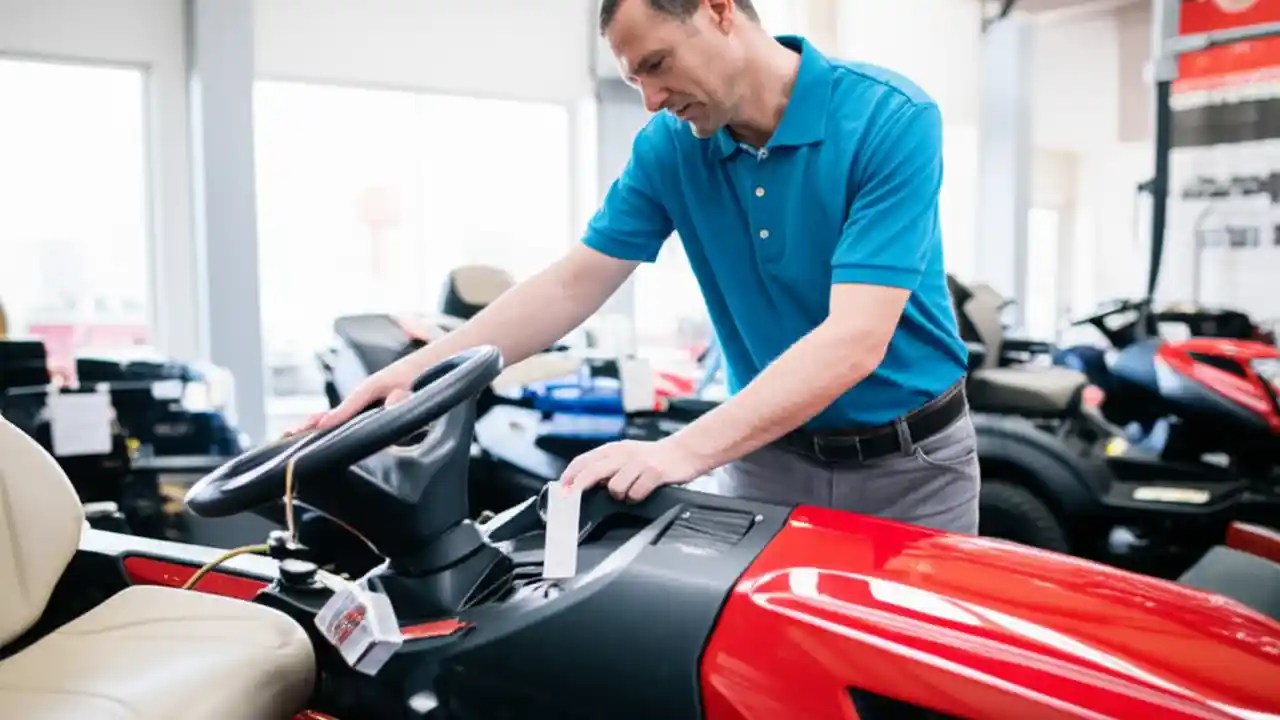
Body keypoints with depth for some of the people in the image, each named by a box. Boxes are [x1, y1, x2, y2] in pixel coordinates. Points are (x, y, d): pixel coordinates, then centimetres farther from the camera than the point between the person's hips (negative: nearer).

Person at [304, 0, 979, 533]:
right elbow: (573, 284, -3)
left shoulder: (891, 119, -19)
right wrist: (418, 367, -14)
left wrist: (684, 451, -37)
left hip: (910, 464, -2)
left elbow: (855, 341, -28)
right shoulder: (669, 145, -5)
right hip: (770, 455, 3)